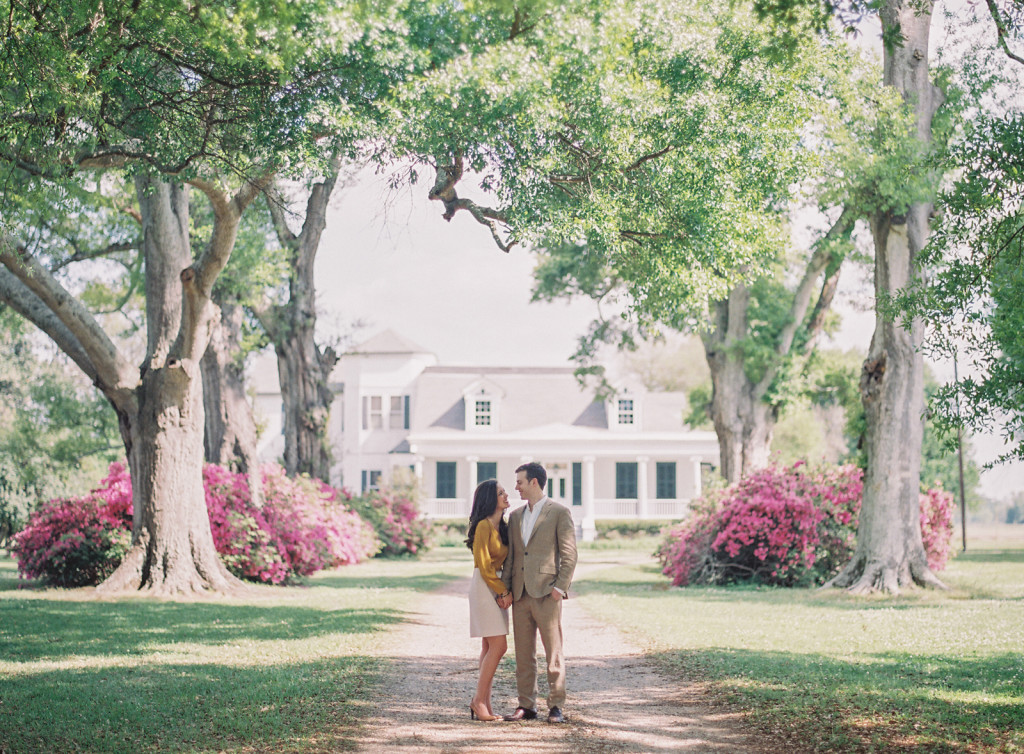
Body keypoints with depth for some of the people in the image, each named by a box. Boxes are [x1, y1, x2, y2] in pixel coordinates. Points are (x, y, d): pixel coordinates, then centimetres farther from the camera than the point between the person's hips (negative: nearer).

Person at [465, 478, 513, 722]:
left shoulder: (501, 526, 15)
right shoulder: (484, 526, -12)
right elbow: (483, 565, -14)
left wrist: (504, 592, -1)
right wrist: (504, 591, -9)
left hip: (497, 588, 9)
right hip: (484, 586, -9)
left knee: (490, 647, 7)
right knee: (498, 646, -11)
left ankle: (484, 704, 8)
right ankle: (479, 700, -5)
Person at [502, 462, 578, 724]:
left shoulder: (559, 513, -1)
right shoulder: (515, 516, 16)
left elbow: (569, 553, -4)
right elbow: (510, 555, 18)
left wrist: (560, 587, -13)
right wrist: (505, 588, 7)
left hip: (546, 594, -6)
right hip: (520, 594, 6)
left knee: (554, 653, -2)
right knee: (523, 654, 8)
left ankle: (555, 707, 2)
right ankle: (526, 705, 13)